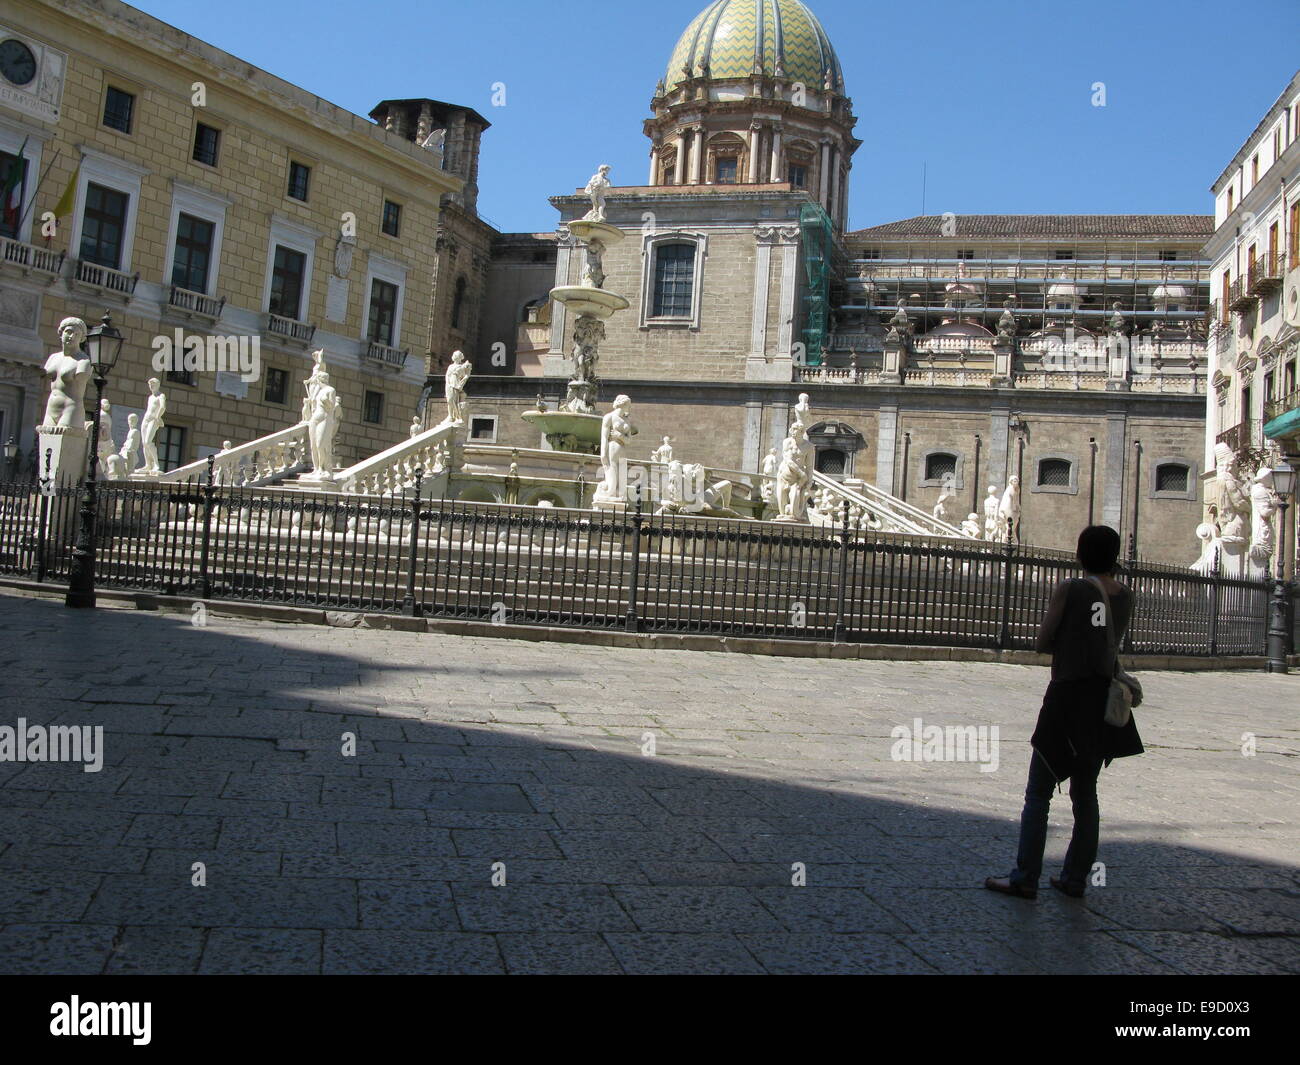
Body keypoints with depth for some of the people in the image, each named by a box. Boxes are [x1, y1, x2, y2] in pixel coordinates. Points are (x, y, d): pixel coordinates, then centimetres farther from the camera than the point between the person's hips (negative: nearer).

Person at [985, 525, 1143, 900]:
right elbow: (1114, 642, 14)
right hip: (1103, 700, 6)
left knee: (1038, 792, 1)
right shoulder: (1126, 597, 5)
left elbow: (1042, 643, -6)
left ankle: (1025, 878, 1)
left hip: (1066, 699, -5)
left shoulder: (1069, 590, -10)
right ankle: (1076, 877, 17)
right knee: (1085, 793, 13)